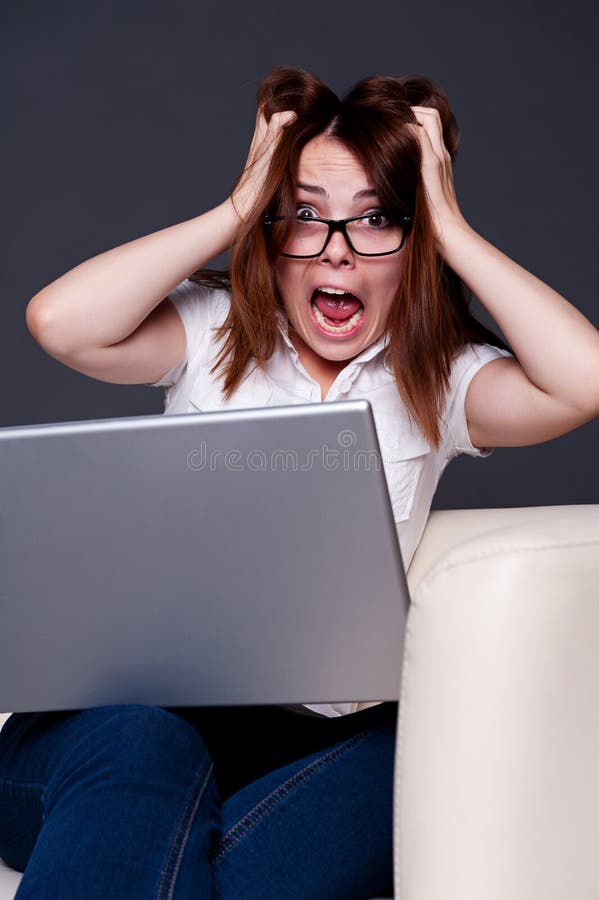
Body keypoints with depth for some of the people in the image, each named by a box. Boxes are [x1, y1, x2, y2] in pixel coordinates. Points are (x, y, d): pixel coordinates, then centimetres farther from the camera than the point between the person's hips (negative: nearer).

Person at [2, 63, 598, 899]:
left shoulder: (440, 379, 8)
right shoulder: (211, 329, 8)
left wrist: (453, 227, -3)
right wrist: (235, 211, -3)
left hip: (320, 735, 2)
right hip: (136, 699, -1)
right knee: (139, 755, -35)